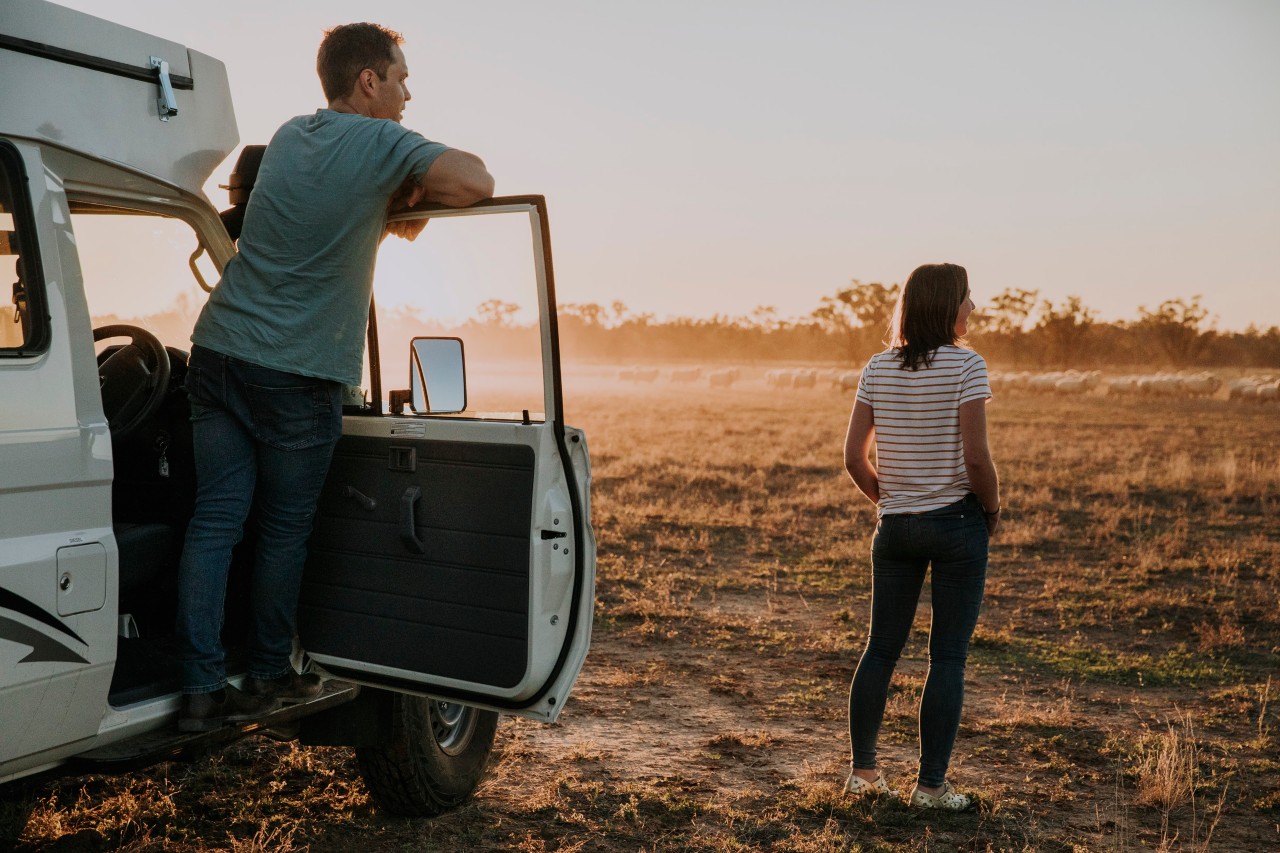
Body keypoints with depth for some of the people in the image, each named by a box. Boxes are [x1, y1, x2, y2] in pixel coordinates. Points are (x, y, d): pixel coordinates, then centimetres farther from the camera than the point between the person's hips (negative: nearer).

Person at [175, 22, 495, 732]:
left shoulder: (289, 135, 16)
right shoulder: (379, 142, -7)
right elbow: (476, 183, -18)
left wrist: (395, 200, 14)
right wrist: (417, 191, 2)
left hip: (218, 350, 6)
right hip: (298, 374, -6)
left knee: (214, 519, 5)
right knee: (284, 532, 8)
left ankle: (201, 689, 8)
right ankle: (267, 677, 22)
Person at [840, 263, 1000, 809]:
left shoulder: (877, 369, 3)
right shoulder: (966, 366, -11)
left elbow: (854, 458, 2)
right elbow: (976, 459, -16)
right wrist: (993, 510, 0)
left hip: (896, 525, 5)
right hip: (958, 523, -4)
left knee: (881, 648, 12)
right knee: (948, 657, 5)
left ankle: (863, 770, 20)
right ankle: (931, 785, 11)